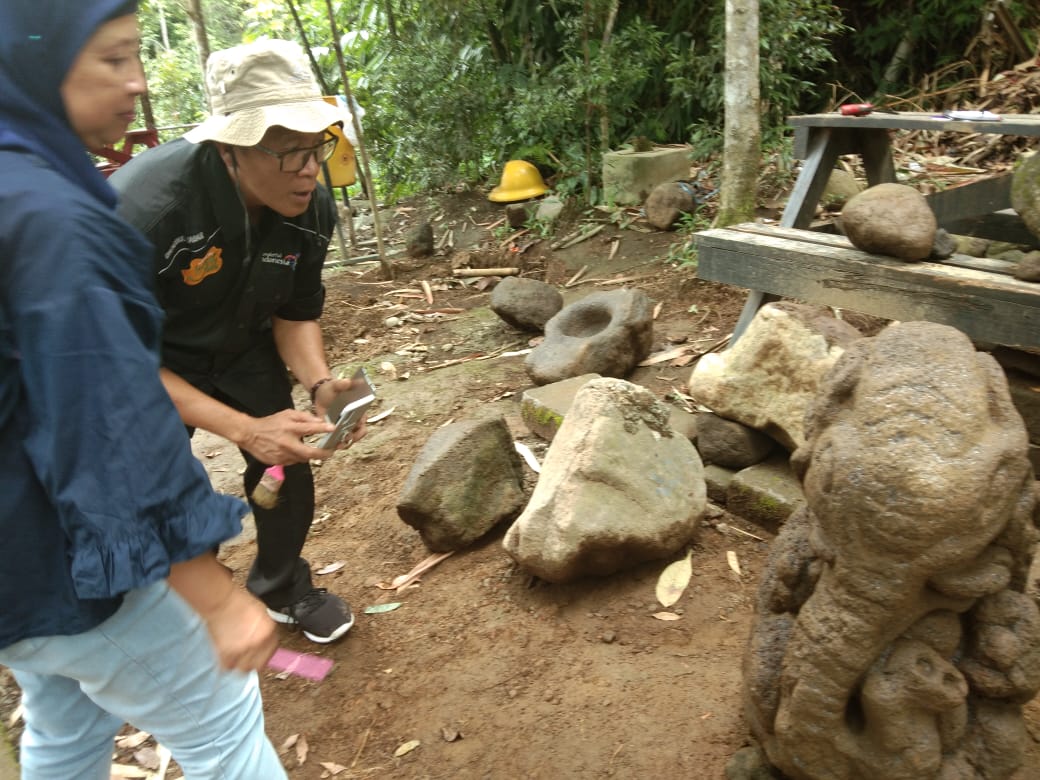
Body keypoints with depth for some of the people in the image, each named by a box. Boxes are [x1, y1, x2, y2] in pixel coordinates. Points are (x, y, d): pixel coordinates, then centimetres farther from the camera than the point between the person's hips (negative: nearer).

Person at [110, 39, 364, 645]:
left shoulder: (311, 208, -20)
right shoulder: (144, 208, -37)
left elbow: (295, 314, -5)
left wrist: (320, 383, -26)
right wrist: (242, 429, -36)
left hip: (241, 346, 5)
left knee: (287, 460, 3)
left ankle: (284, 589, 28)